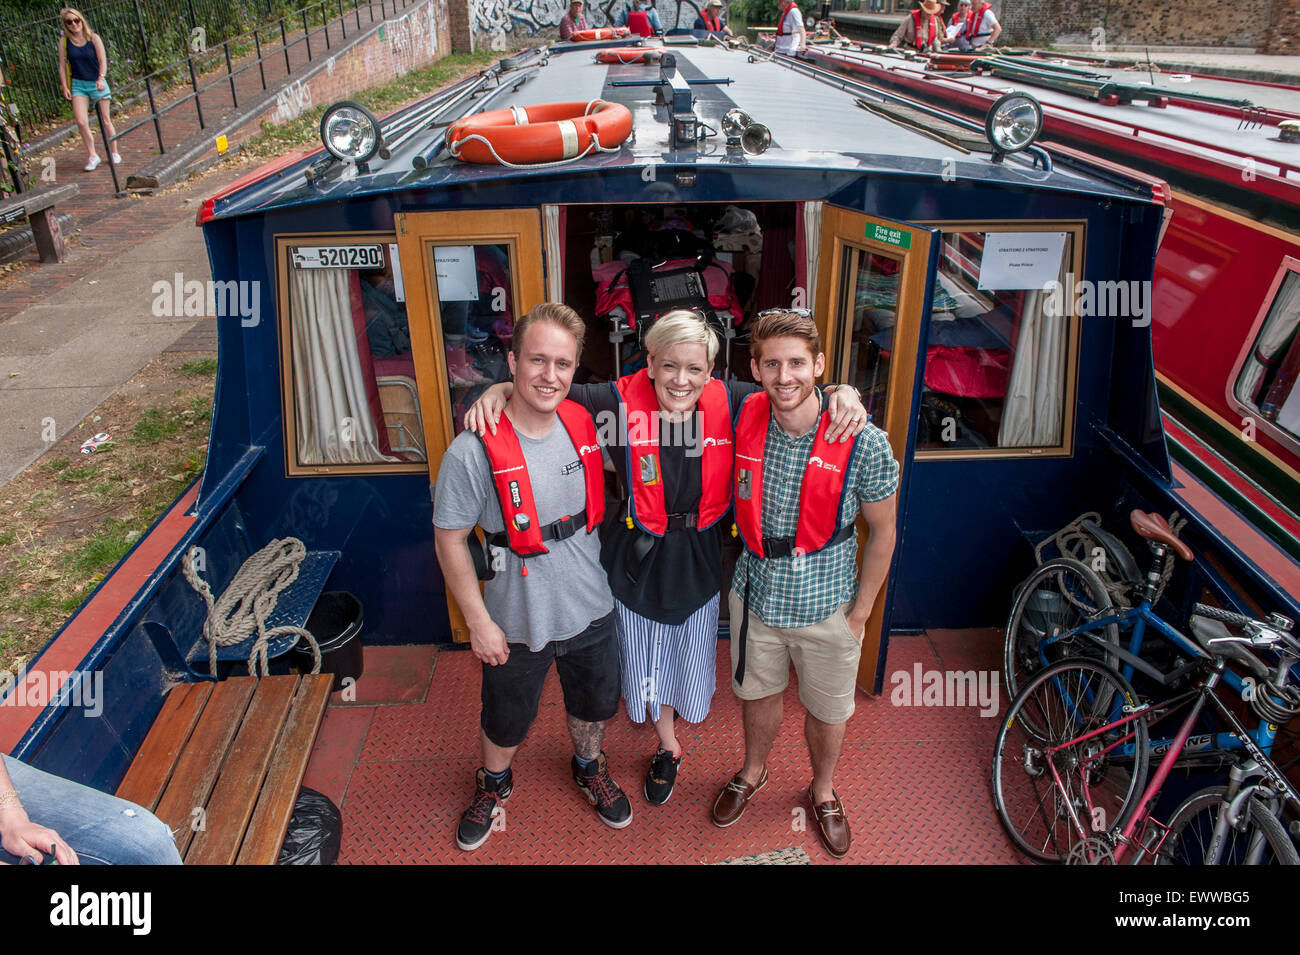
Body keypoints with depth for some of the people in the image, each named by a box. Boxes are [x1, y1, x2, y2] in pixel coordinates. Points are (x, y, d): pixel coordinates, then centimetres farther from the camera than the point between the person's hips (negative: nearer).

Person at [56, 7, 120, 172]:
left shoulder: (93, 38, -3)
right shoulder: (64, 41, 0)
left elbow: (103, 61, -6)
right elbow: (62, 65, 3)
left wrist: (101, 78, -22)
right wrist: (65, 87, -3)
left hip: (97, 83, -1)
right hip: (78, 84, 1)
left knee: (106, 120, 5)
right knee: (81, 122, -11)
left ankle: (114, 152, 22)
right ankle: (92, 156, -1)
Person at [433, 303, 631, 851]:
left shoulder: (584, 425, -9)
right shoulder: (474, 450, -23)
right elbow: (450, 541, -14)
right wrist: (479, 622, -12)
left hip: (591, 609, 4)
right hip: (517, 622, -3)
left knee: (593, 706, 26)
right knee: (506, 722, 21)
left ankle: (589, 768, 57)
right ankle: (494, 784, 53)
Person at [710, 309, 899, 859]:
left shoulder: (864, 444, -22)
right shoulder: (744, 420, -13)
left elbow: (882, 531, -9)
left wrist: (861, 610, -6)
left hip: (827, 604, -2)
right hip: (756, 593, 2)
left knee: (828, 711, 19)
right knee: (759, 693, 24)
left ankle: (823, 791, 48)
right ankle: (753, 773, 52)